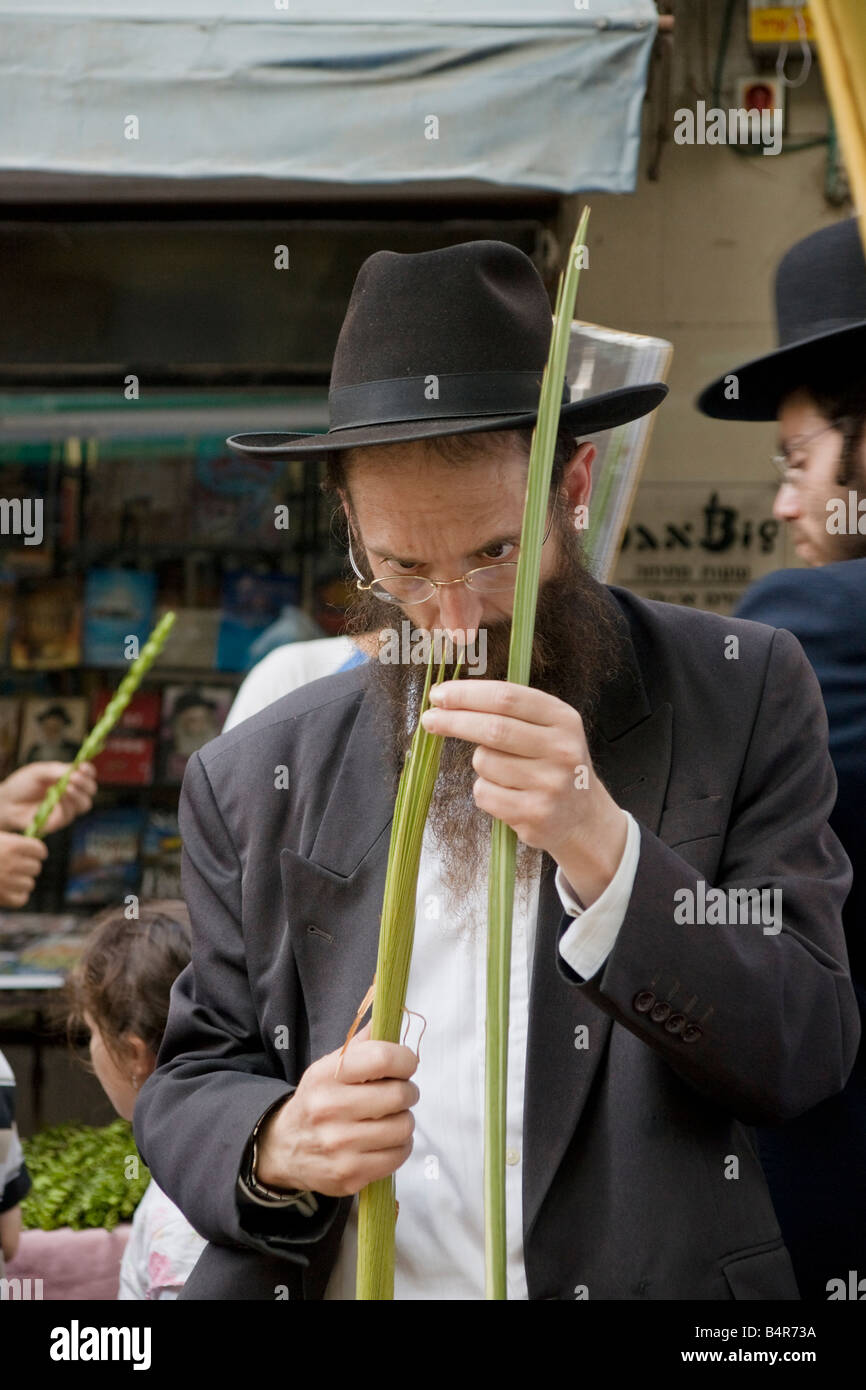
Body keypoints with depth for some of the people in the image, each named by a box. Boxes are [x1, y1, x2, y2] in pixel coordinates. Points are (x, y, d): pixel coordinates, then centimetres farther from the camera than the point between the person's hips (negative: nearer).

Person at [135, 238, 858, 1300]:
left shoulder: (741, 699, 0)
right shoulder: (253, 783, 6)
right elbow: (189, 1087, 10)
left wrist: (599, 844, -19)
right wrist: (276, 1149, -12)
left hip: (642, 1276, -2)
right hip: (328, 1288, 2)